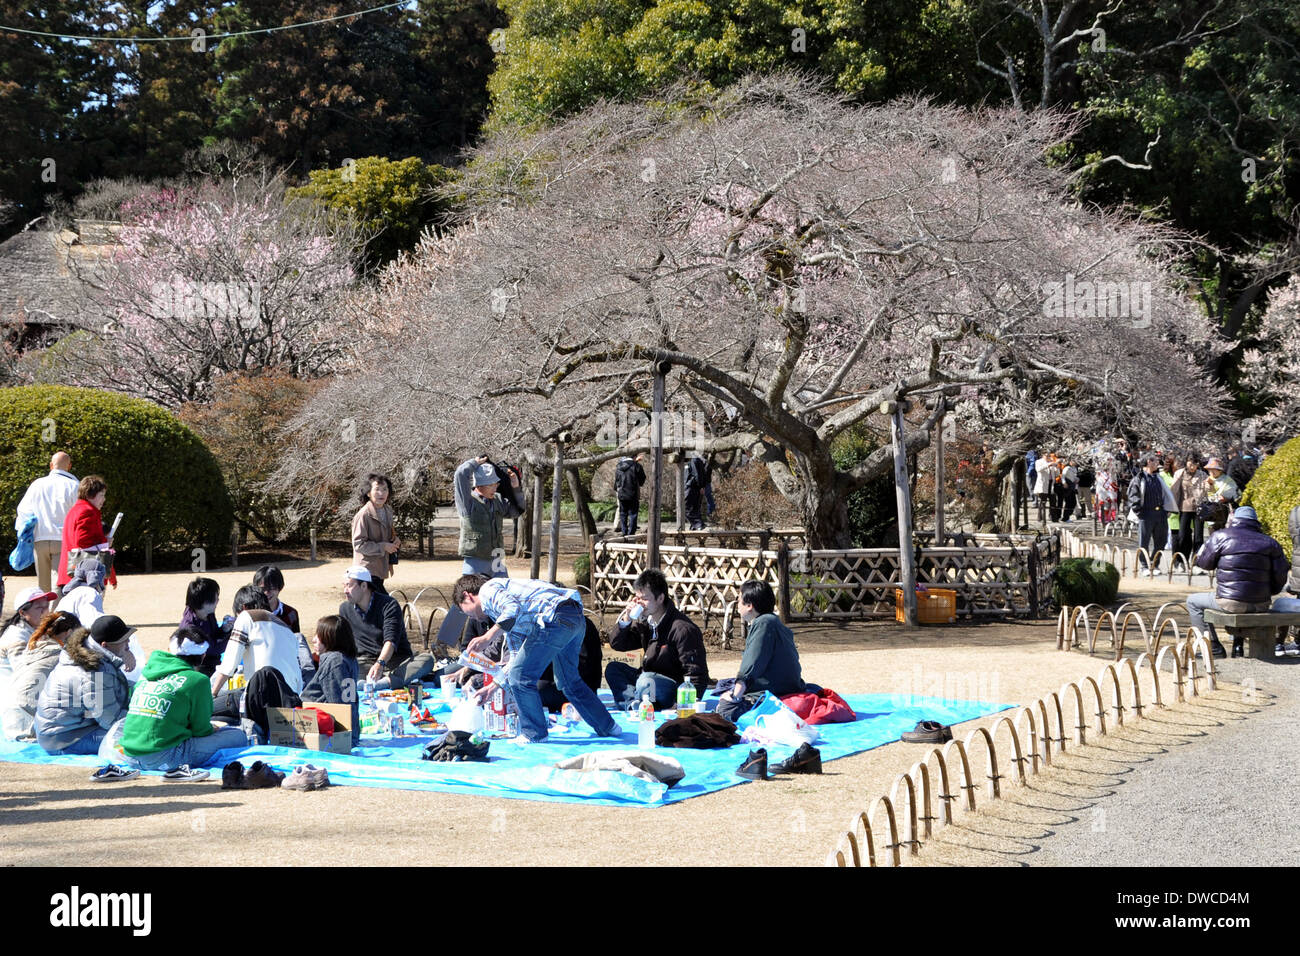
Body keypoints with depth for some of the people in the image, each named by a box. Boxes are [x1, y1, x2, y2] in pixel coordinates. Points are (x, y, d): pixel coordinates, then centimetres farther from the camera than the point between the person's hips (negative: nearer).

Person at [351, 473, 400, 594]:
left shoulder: (387, 511, 11)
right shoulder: (363, 515, -15)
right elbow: (358, 544, -16)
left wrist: (395, 540, 5)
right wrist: (383, 546, -18)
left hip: (380, 569, 8)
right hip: (368, 571, -8)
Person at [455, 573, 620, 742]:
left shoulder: (487, 590, 6)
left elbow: (514, 608, -16)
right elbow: (517, 655, 35)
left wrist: (487, 637, -17)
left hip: (556, 618, -11)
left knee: (520, 677, -1)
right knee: (568, 682, 26)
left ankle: (534, 734, 10)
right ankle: (608, 727, 38)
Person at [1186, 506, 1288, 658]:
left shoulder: (1221, 536, -4)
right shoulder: (1269, 543, 5)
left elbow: (1204, 563, 5)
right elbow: (1280, 577, 5)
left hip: (1231, 603, -4)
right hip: (1261, 604, 4)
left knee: (1192, 601, 21)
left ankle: (1214, 648, 14)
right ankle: (1238, 648, 36)